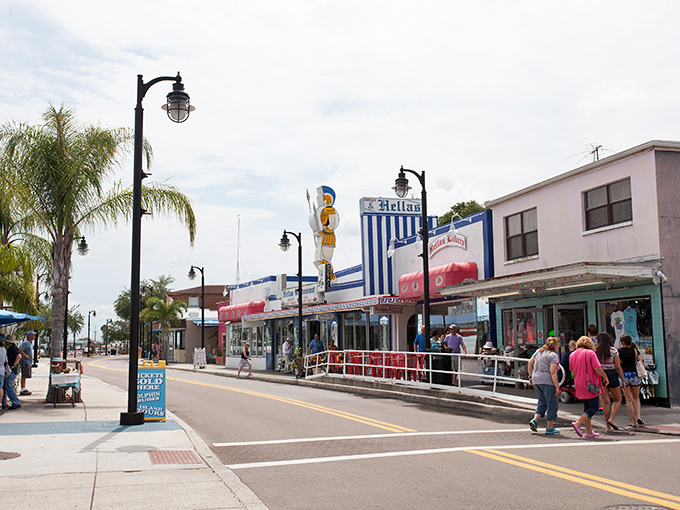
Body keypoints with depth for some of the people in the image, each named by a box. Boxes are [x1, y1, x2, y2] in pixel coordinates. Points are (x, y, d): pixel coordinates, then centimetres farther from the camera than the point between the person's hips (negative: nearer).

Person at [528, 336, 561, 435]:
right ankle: (550, 428, 8)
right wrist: (557, 387, -14)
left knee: (542, 402, 19)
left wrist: (530, 376, 23)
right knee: (552, 404, 4)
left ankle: (534, 420, 2)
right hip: (547, 381, -7)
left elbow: (530, 363, 17)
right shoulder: (553, 355, -9)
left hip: (536, 380, 7)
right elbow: (553, 372, -16)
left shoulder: (539, 351, 13)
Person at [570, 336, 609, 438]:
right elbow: (598, 369, -15)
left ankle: (589, 431, 15)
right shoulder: (590, 353, -10)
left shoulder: (572, 355, 9)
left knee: (587, 407, 15)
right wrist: (605, 377, 0)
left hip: (579, 386, 7)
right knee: (594, 407, 2)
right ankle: (578, 423, -13)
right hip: (590, 385, -7)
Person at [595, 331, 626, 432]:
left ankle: (608, 427, 6)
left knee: (605, 402, 7)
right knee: (617, 400, 14)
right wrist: (623, 380, 2)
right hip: (612, 375, -2)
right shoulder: (614, 351, -4)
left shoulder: (595, 351, 1)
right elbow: (618, 367, -5)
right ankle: (611, 419, -6)